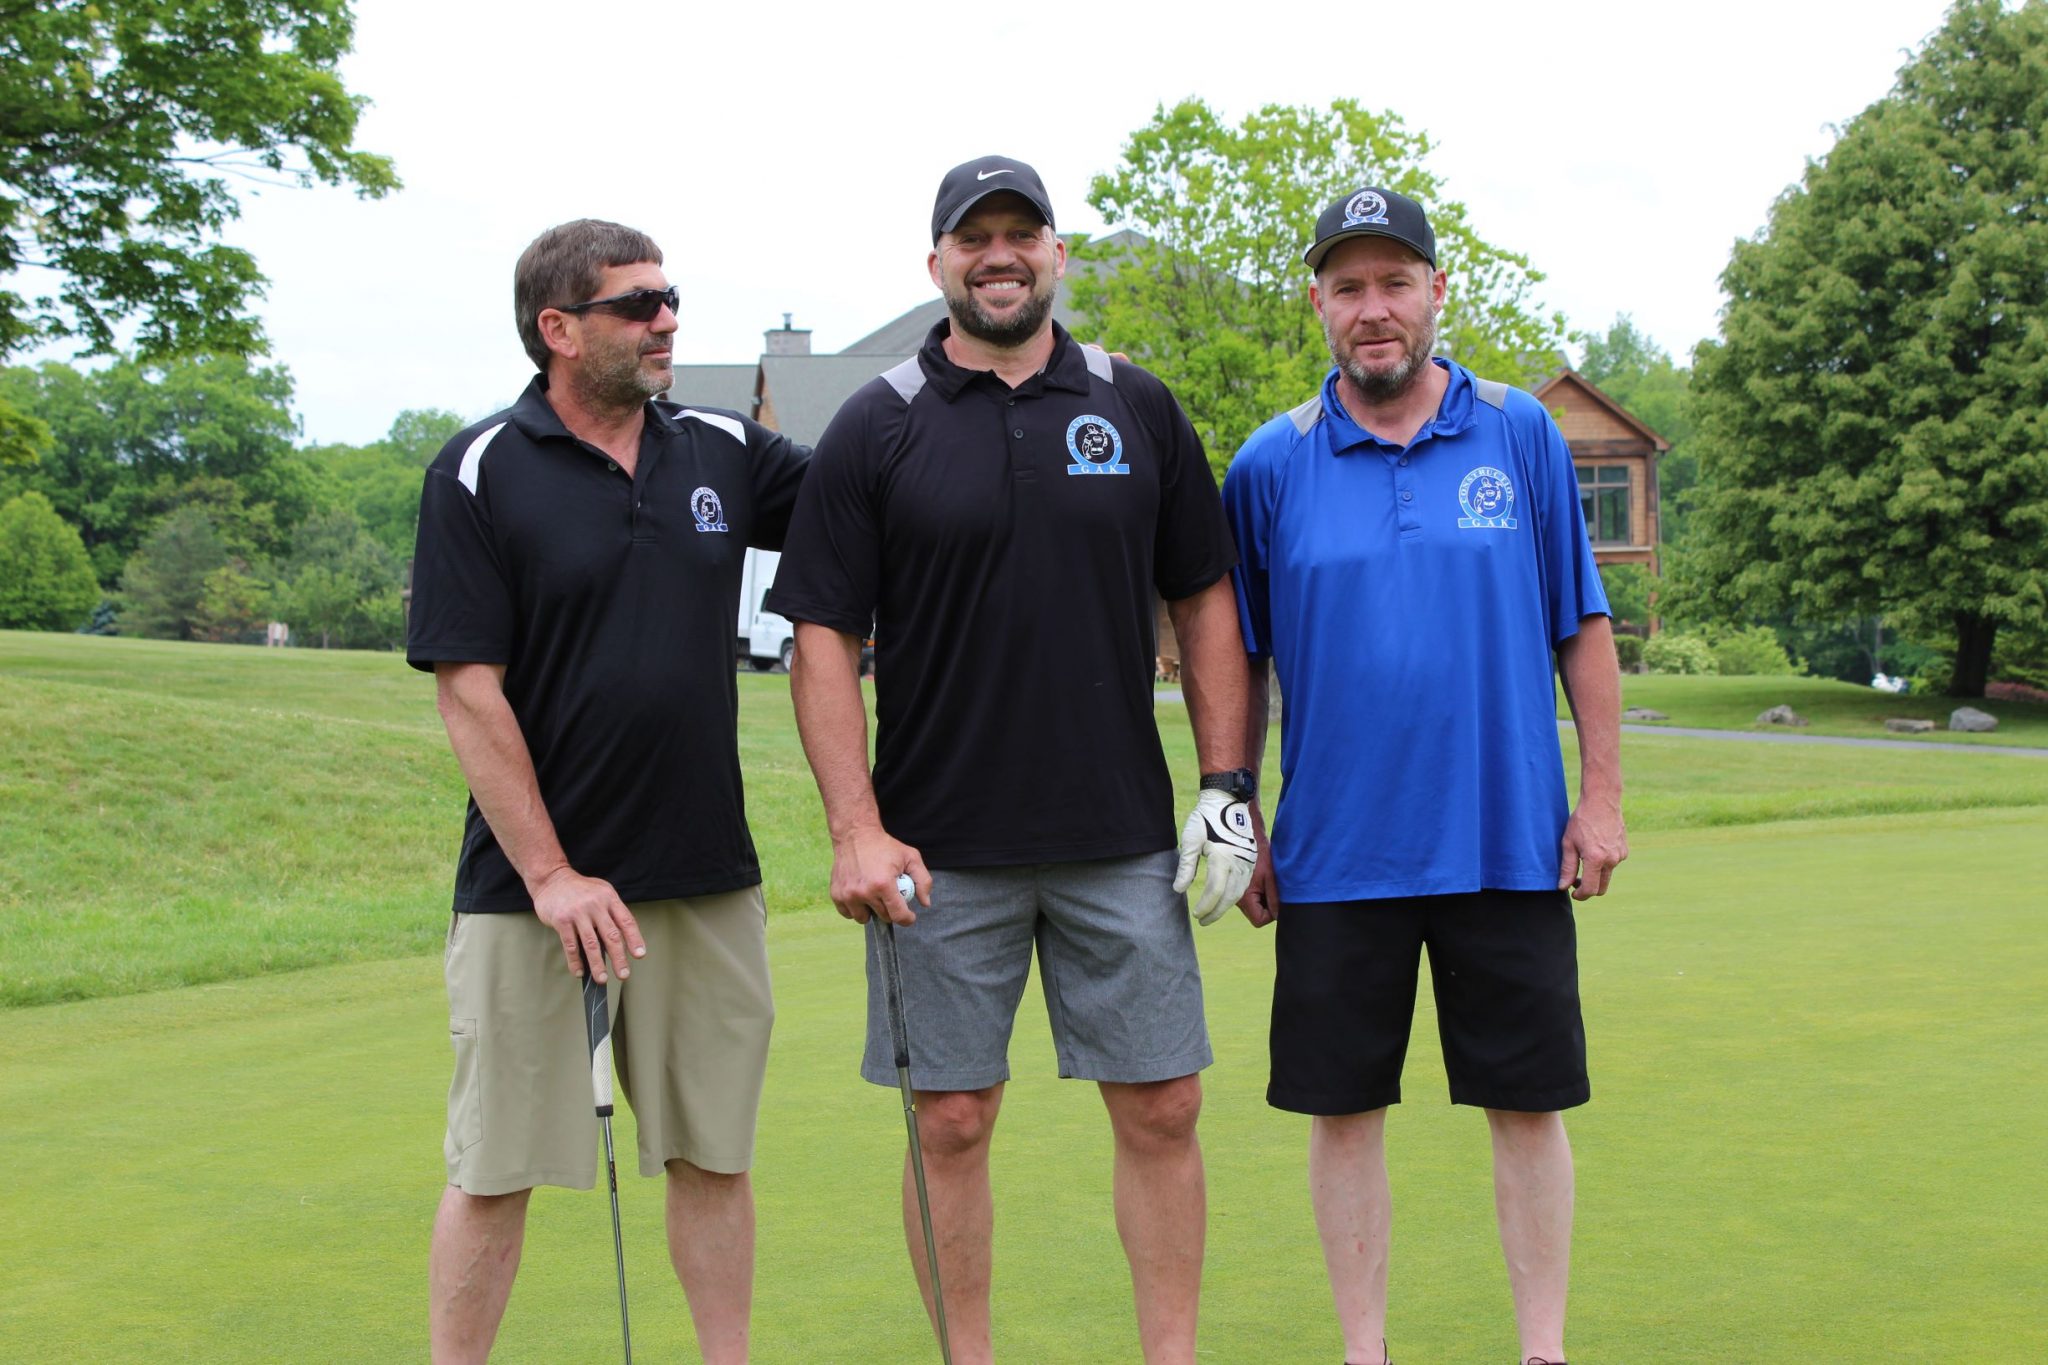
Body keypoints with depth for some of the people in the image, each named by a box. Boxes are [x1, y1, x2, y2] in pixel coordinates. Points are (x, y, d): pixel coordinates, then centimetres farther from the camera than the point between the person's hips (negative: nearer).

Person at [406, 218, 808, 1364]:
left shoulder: (723, 454, 7)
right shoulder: (481, 475, -5)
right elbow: (469, 693, -9)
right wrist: (551, 875, -14)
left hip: (710, 882, 4)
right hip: (535, 886, -4)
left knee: (715, 1154, 11)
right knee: (497, 1168, 4)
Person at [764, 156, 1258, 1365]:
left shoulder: (1139, 410, 7)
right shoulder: (877, 429, 1)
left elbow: (1207, 600, 10)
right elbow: (825, 639, -2)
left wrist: (1227, 789, 2)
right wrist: (856, 830, -11)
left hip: (1125, 842, 2)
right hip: (941, 852, -1)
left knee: (1161, 1109, 4)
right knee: (953, 1122, 4)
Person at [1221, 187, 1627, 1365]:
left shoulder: (1523, 435, 1)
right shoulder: (1272, 464, 1)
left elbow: (1583, 626, 5)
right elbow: (1241, 661, 7)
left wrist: (1604, 795, 2)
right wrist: (1237, 818, 5)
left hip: (1510, 840, 0)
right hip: (1337, 853, 0)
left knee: (1529, 1103, 7)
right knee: (1344, 1110, 7)